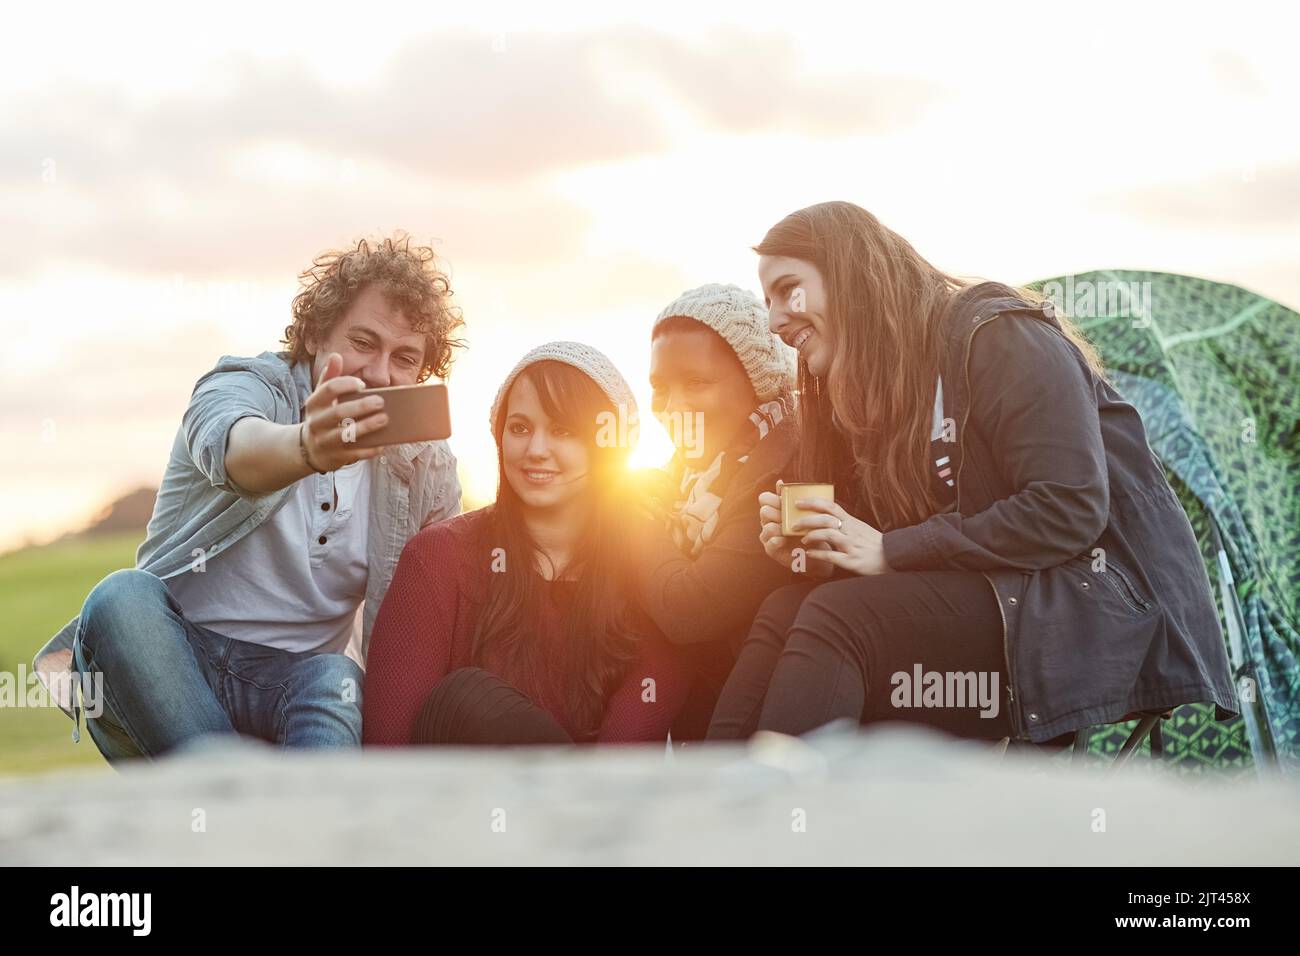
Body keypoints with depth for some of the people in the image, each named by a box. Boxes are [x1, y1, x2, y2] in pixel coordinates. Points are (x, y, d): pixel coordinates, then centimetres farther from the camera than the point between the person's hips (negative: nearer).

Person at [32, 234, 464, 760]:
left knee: (335, 680, -33)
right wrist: (306, 446, -56)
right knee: (122, 596, -34)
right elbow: (231, 447, -32)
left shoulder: (425, 471, 7)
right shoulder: (249, 386, -4)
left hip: (290, 683, 2)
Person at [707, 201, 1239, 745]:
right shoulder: (873, 388, 17)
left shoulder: (996, 336, -9)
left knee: (837, 618, -26)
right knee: (786, 611, -13)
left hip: (1101, 604, -8)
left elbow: (1070, 509, -20)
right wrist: (808, 551, -8)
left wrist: (890, 551, -18)